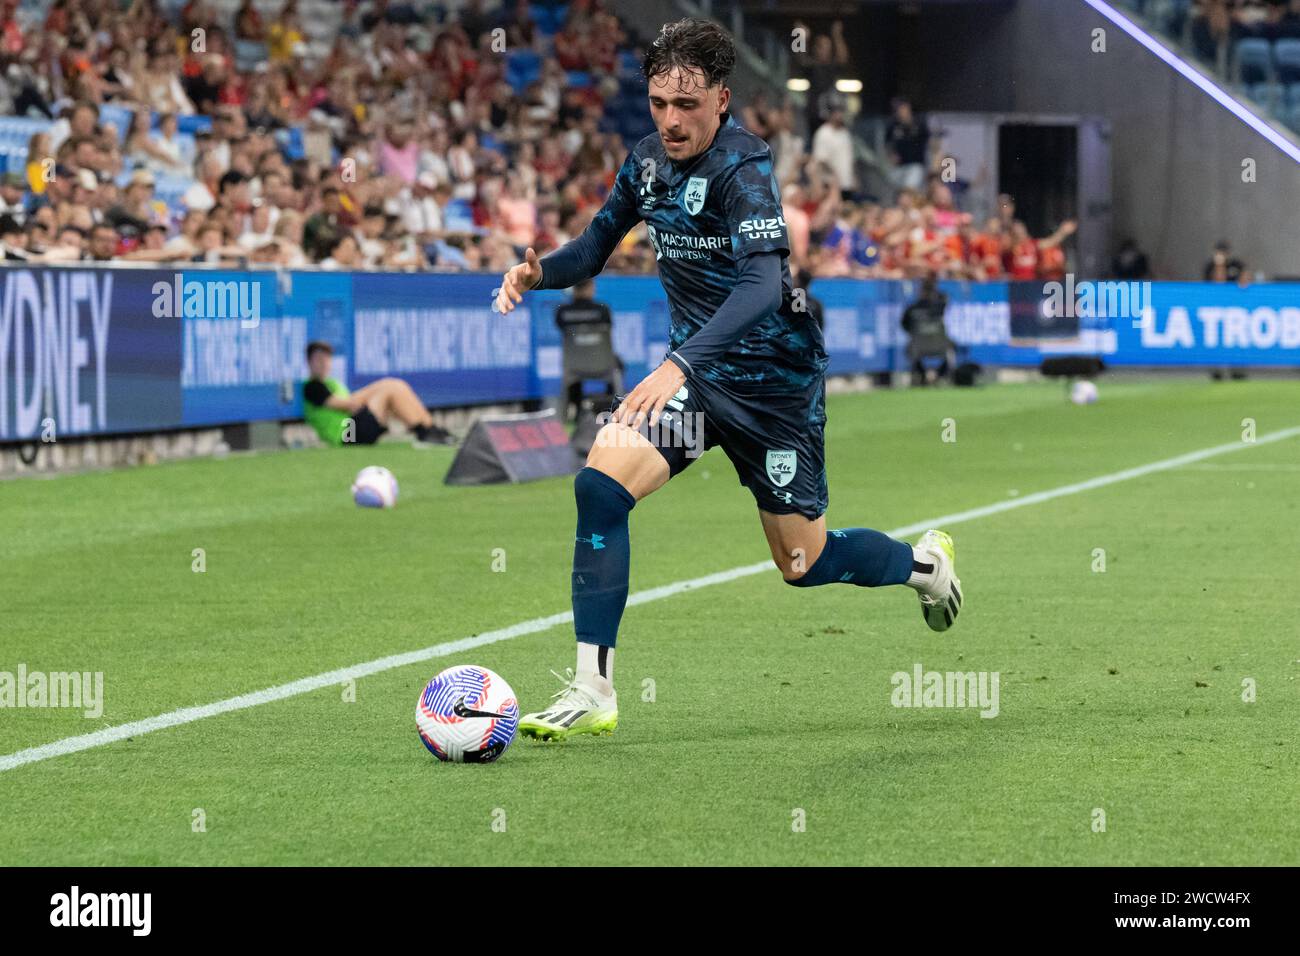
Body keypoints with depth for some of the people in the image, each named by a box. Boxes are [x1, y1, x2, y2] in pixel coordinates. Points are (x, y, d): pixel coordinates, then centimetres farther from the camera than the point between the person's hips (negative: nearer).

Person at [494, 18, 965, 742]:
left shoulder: (744, 169, -23)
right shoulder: (649, 161, 0)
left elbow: (762, 285, -36)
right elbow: (595, 248, 13)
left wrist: (679, 366, -49)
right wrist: (540, 271, -11)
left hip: (774, 380, -5)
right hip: (694, 369, 5)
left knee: (805, 564, 6)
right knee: (601, 481, -20)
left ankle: (924, 561, 41)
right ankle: (593, 694, -16)